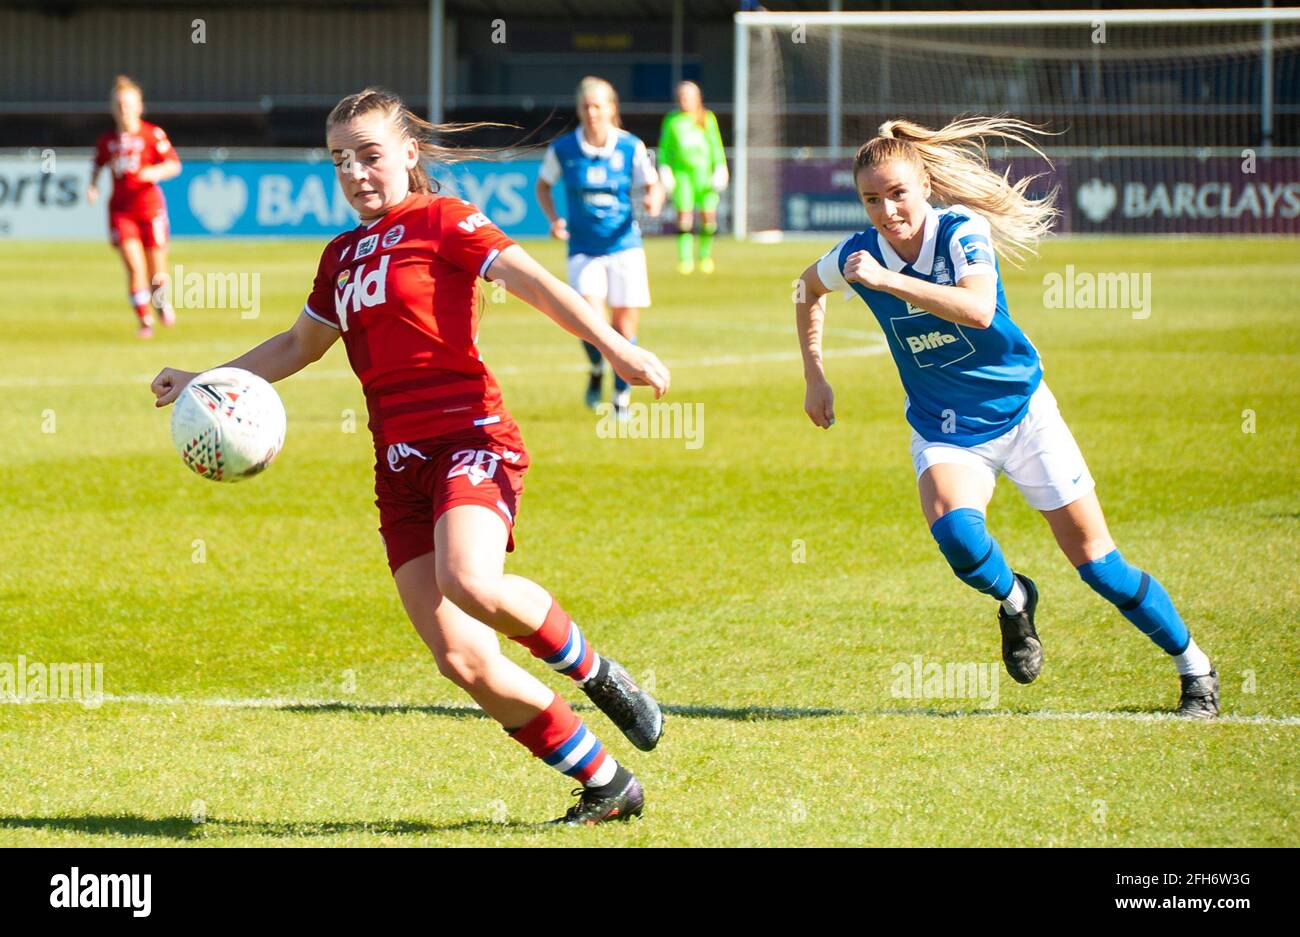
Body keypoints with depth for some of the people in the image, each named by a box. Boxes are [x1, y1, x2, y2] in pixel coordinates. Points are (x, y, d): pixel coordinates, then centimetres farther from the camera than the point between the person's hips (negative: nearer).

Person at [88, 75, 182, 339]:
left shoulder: (153, 134, -4)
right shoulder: (107, 139, 5)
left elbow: (174, 165, -3)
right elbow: (97, 164, 22)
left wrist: (156, 172, -22)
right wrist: (92, 186, 5)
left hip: (150, 207, -1)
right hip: (121, 208, 1)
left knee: (156, 272, 2)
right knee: (134, 265, -14)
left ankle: (163, 302, 35)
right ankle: (144, 320, -3)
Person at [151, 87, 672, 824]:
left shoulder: (439, 219, 1)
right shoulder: (342, 256, 20)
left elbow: (530, 279, -11)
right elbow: (300, 346, 35)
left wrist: (614, 346, -24)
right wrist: (204, 384, 28)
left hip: (470, 435, -6)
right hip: (399, 464, 6)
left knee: (469, 581, -35)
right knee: (462, 660, -6)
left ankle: (597, 673, -8)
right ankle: (608, 788, 5)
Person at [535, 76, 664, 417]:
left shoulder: (630, 147, -4)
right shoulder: (563, 149, -3)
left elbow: (653, 185, 5)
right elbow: (543, 185, 12)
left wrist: (653, 201, -18)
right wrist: (553, 219, -4)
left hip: (624, 245, 1)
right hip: (583, 248, -1)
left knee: (624, 325, 1)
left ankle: (622, 397, 19)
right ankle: (597, 370, 12)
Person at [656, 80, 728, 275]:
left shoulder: (708, 119, 9)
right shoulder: (672, 120, 8)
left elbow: (716, 145, 11)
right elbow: (664, 148, 12)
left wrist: (720, 168, 2)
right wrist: (664, 169, 1)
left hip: (704, 171, 1)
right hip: (681, 171, -1)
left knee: (708, 216, -4)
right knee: (684, 216, -12)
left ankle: (705, 255, 16)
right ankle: (685, 259, -7)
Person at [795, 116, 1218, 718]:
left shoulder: (962, 232, -20)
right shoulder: (857, 256, -10)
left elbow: (978, 309, -40)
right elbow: (809, 288, 15)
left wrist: (887, 281, -45)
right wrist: (815, 377, 11)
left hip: (1021, 409, -2)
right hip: (944, 432, 2)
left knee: (1094, 559, -3)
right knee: (955, 533, -30)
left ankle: (1195, 668, 15)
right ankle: (1013, 601, 3)